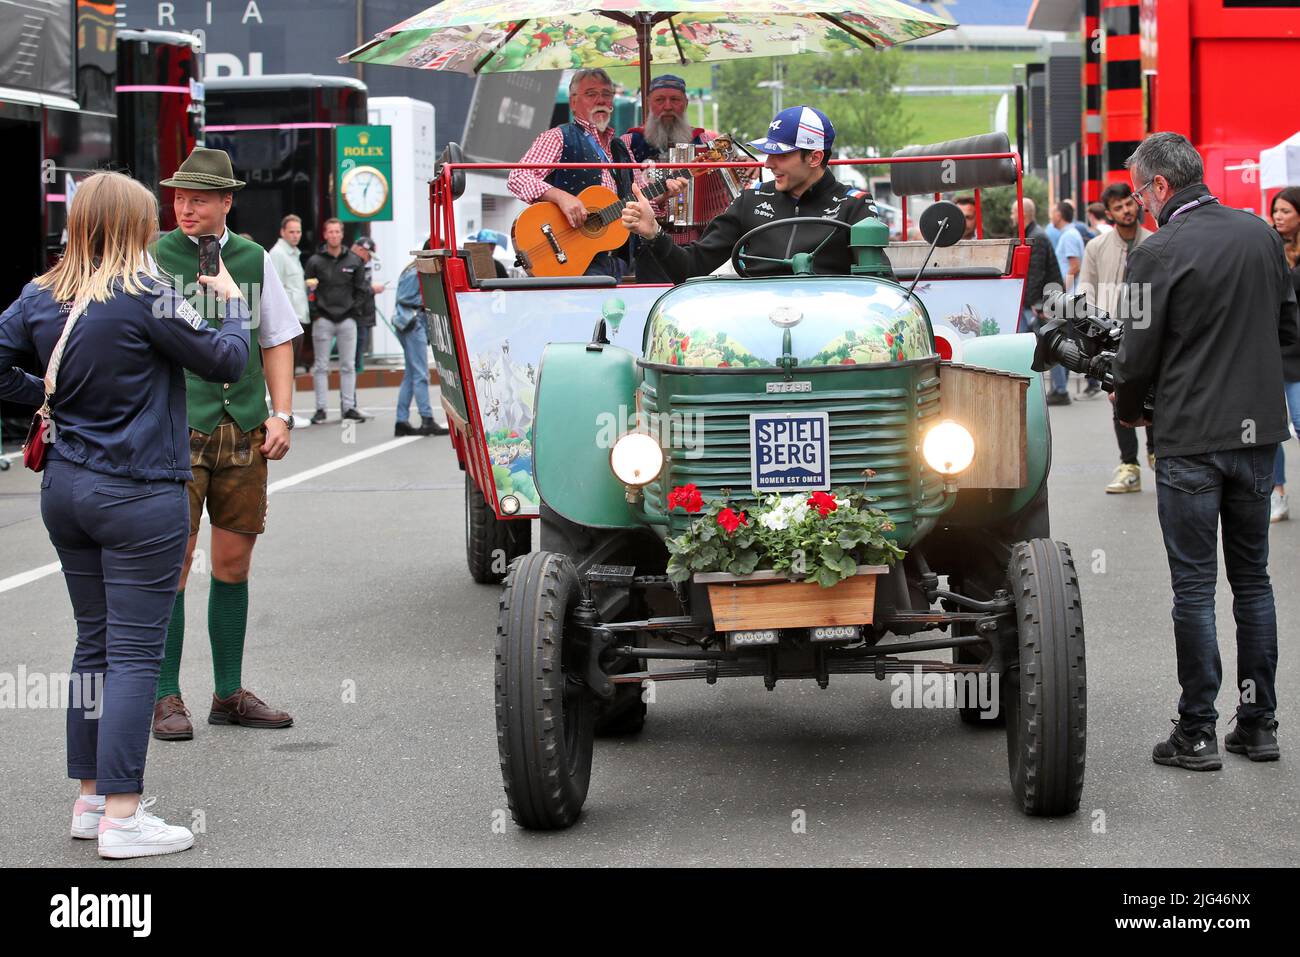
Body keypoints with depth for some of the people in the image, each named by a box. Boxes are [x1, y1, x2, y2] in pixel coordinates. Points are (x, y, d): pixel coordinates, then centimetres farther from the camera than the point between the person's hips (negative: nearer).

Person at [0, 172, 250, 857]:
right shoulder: (147, 297, -15)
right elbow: (227, 363, -7)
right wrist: (232, 301, 10)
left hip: (66, 486, 7)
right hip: (139, 495, -7)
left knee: (95, 642, 16)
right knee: (135, 652, -3)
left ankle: (91, 798, 22)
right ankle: (122, 818, -3)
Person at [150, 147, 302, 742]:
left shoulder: (253, 259, 10)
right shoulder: (153, 258, -1)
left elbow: (278, 341, 17)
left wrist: (280, 414, 6)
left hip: (244, 431, 4)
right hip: (176, 431, -4)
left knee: (233, 563, 9)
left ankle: (229, 693, 18)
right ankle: (166, 699, 1)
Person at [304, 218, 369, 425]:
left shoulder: (354, 261, 5)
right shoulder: (315, 261, 0)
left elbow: (362, 289, 9)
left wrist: (355, 311, 1)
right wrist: (314, 313, -7)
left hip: (347, 320, 2)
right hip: (323, 320, -2)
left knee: (348, 366, 4)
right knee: (321, 367, 0)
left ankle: (349, 407, 8)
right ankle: (320, 409, 3)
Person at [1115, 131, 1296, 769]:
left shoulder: (1159, 253, -14)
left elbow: (1140, 355, -11)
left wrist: (1129, 409, 8)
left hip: (1190, 438, -5)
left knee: (1194, 585, 0)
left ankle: (1196, 734, 3)